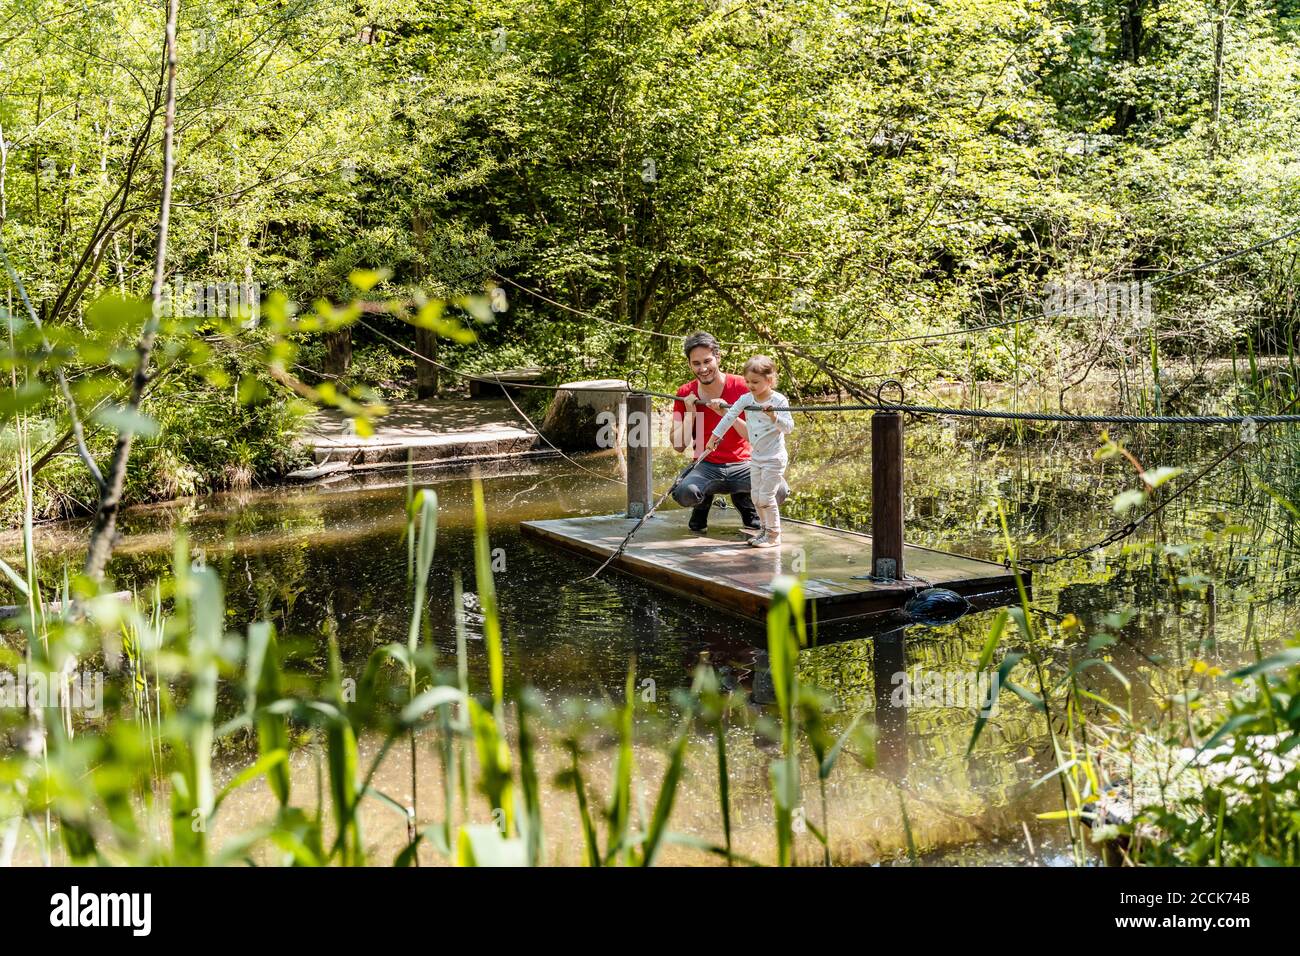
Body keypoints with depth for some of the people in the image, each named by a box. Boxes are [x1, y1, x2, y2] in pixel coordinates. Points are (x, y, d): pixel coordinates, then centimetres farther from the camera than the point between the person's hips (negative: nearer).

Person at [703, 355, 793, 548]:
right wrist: (715, 436, 9)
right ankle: (764, 530, 26)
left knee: (766, 496, -6)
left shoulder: (778, 400, -16)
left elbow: (789, 427, -21)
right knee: (756, 497, 12)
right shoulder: (746, 399, -1)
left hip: (774, 458, -6)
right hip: (756, 457, 6)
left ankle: (774, 535, 6)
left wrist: (774, 417, -37)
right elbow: (729, 417, 7)